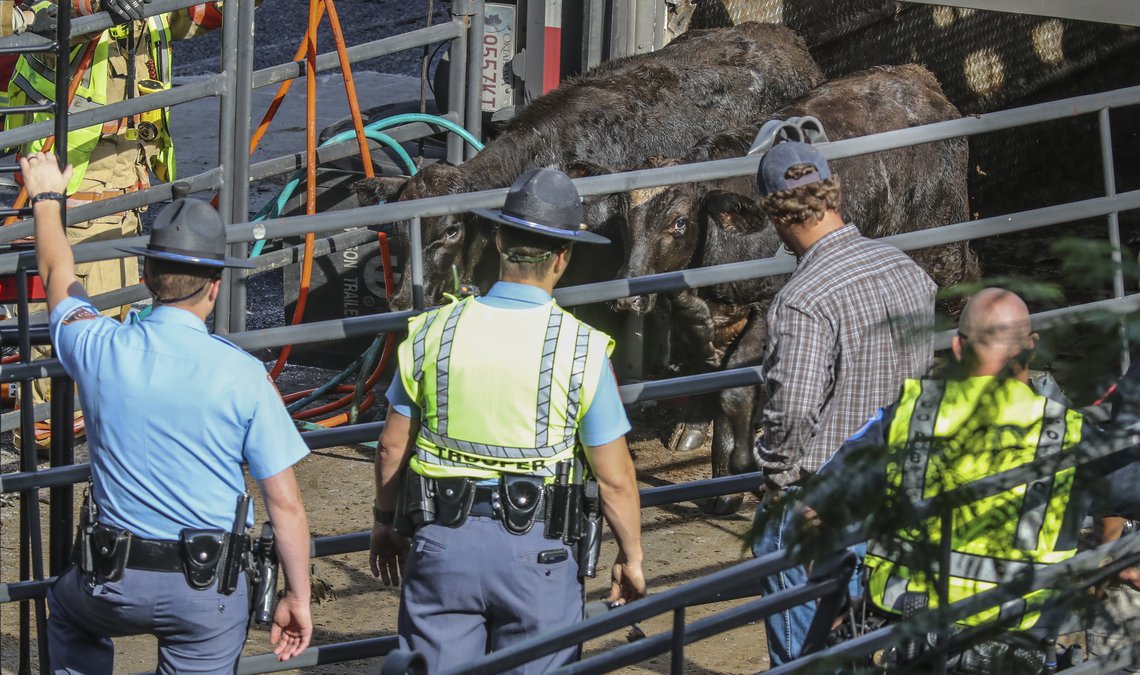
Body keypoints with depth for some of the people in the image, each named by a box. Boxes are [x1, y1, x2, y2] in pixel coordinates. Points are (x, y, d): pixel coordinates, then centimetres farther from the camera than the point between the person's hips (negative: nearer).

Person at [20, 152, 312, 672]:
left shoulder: (101, 351, -6)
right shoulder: (242, 375, -12)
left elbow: (58, 277, 18)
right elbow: (285, 503, -10)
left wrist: (46, 199, 36)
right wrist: (298, 597, 2)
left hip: (116, 587, 2)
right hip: (211, 592, -2)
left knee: (68, 610, 35)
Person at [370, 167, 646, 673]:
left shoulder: (433, 333, -2)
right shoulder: (582, 350, -9)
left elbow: (392, 448, 8)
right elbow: (615, 479, -4)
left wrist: (385, 523, 24)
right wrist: (631, 558, 10)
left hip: (443, 542, 2)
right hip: (537, 554, -2)